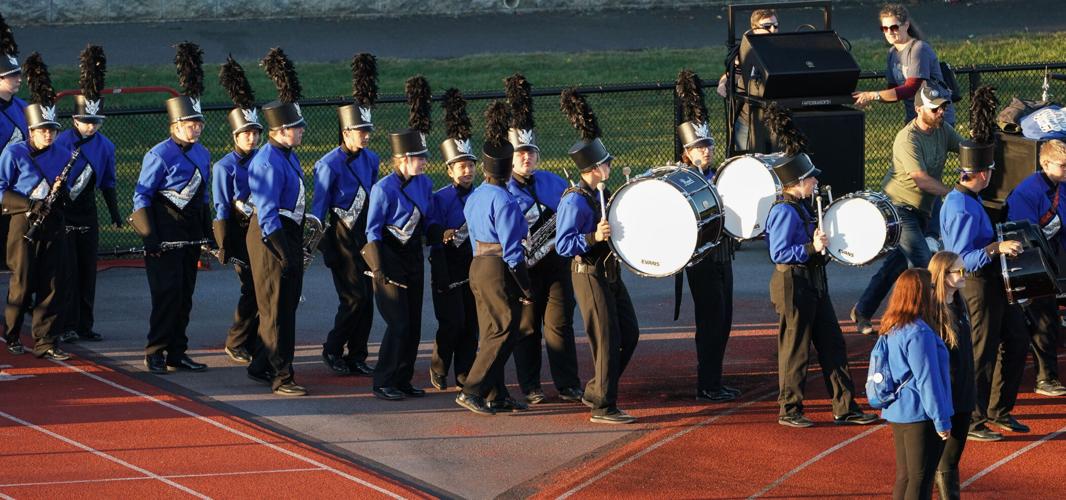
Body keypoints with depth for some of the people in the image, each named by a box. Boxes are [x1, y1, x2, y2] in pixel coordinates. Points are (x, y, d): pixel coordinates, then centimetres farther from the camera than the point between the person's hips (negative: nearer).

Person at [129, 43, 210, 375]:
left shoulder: (202, 155, 10)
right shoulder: (159, 155, -12)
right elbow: (142, 194, -12)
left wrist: (207, 231, 16)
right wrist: (149, 235, -17)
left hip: (190, 233, 7)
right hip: (165, 232, -7)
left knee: (185, 294, 8)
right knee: (168, 292, -11)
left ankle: (177, 353, 15)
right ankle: (155, 353, -4)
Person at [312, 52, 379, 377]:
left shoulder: (371, 160, 8)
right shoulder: (331, 164, -12)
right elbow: (318, 208, -10)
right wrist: (320, 246, -12)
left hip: (367, 237, 7)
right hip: (343, 238, -7)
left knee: (366, 299, 6)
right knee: (354, 298, -10)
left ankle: (357, 357, 14)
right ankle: (332, 350, 6)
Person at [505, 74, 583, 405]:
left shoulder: (551, 182, 9)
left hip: (555, 261, 3)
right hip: (523, 266, -3)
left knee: (559, 324, 3)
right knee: (527, 327, 4)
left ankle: (568, 386, 7)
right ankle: (530, 387, 13)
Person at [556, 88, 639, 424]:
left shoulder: (602, 194, 10)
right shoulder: (575, 201, -18)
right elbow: (562, 245, -21)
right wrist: (593, 237, -32)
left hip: (609, 273, 9)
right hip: (589, 274, -9)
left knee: (629, 333, 12)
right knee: (607, 339, -8)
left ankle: (595, 391, 23)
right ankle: (603, 408, -1)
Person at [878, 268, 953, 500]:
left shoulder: (893, 329, 9)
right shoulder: (919, 333, -20)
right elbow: (927, 380, -20)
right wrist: (941, 420, -13)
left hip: (898, 413, 9)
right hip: (920, 415, -9)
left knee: (904, 476, 14)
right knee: (920, 480, -2)